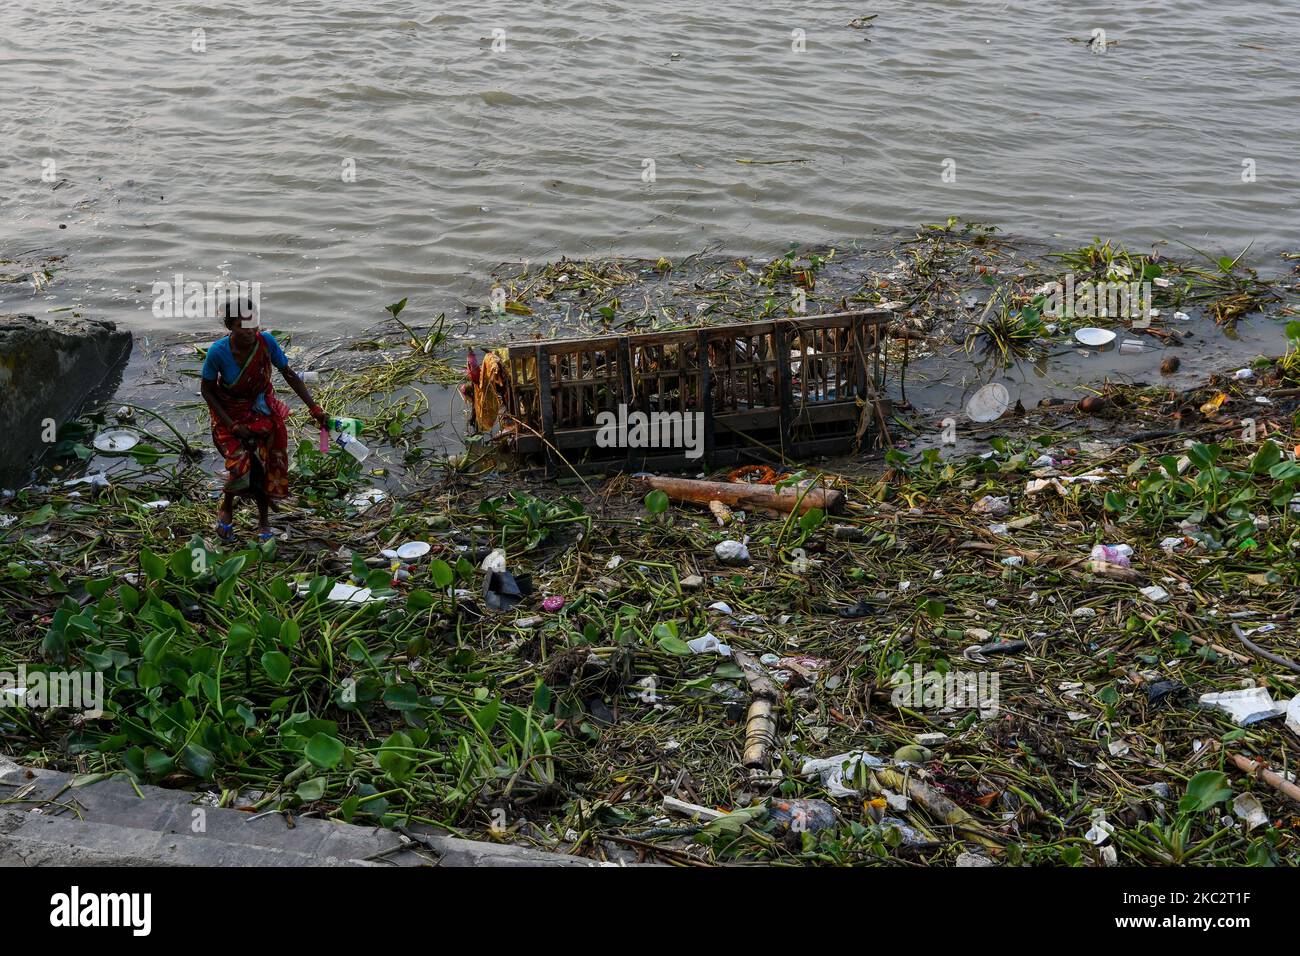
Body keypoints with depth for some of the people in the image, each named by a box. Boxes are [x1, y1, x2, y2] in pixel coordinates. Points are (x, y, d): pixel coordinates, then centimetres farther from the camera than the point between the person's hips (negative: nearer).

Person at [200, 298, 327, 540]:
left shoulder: (266, 342, -23)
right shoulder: (218, 352, -28)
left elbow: (289, 375, -10)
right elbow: (208, 391, -14)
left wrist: (314, 408, -14)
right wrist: (232, 425, -18)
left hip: (262, 408, 2)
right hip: (229, 412, -2)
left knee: (266, 463, 1)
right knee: (240, 464, -15)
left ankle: (264, 520, 24)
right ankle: (226, 509, 18)